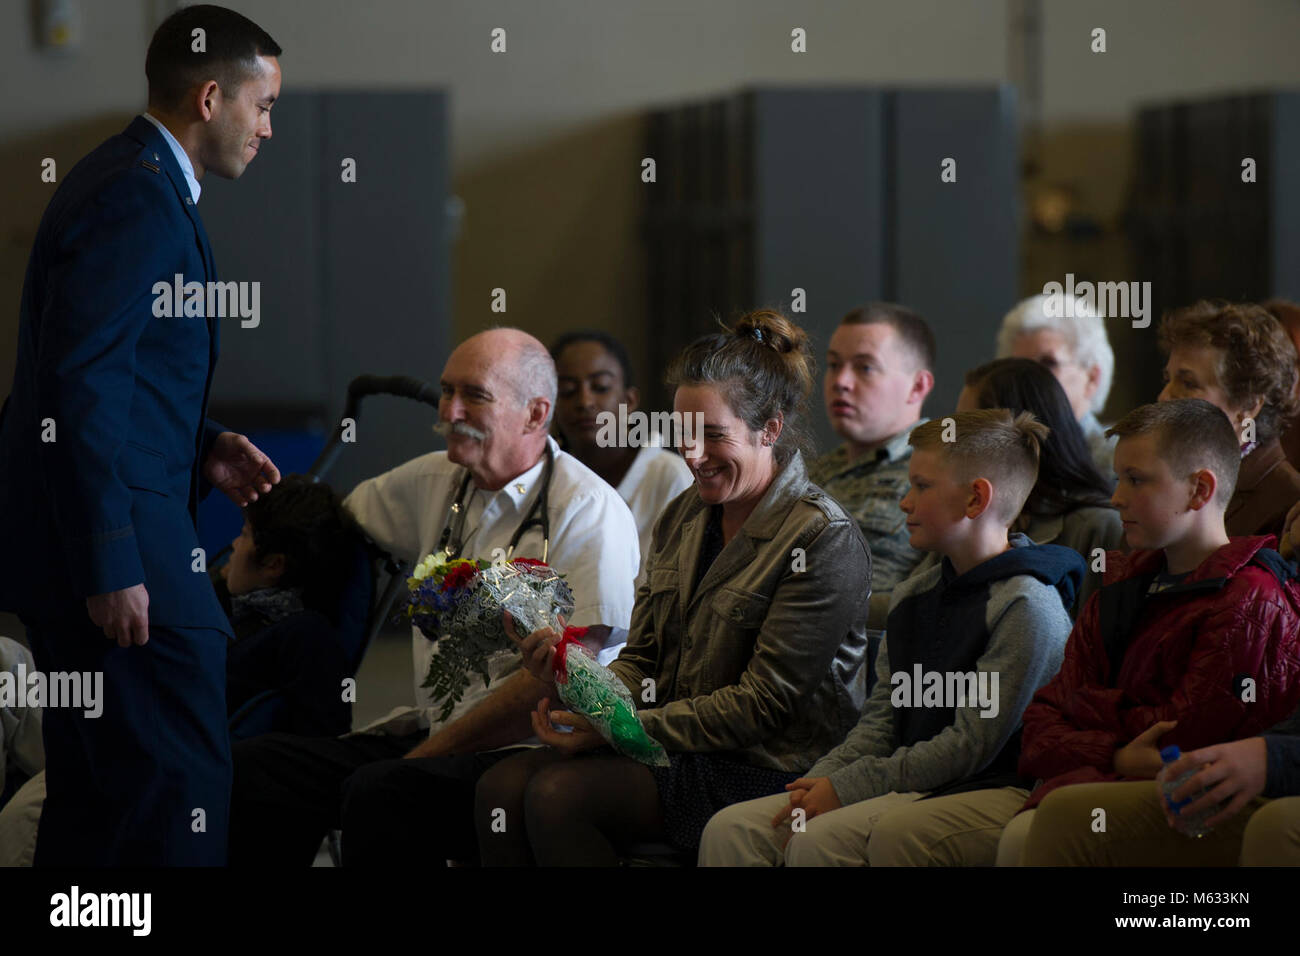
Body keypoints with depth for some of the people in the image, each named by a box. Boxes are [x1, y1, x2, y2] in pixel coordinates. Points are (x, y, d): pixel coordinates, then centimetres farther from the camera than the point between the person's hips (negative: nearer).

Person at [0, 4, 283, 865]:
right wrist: (111, 567, -23)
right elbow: (81, 387, -22)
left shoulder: (136, 182, 16)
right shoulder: (140, 197, -16)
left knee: (100, 794, 14)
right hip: (113, 539, -11)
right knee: (185, 783, -9)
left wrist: (203, 448, 11)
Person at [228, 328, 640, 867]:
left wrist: (427, 755, -15)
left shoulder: (590, 515, -10)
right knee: (257, 767, -13)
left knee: (380, 792, -34)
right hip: (434, 732, 7)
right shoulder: (437, 480, 12)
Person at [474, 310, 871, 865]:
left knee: (557, 795, -26)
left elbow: (762, 706, -15)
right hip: (671, 752, 7)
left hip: (766, 772, -7)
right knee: (502, 786, -18)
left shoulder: (825, 542, -10)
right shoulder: (682, 518, 15)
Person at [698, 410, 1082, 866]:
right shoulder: (912, 596, 18)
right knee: (730, 828, -10)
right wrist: (820, 781, -4)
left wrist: (845, 788, -15)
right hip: (908, 785, 8)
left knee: (819, 839, -31)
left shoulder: (1026, 606, -11)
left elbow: (973, 745, -16)